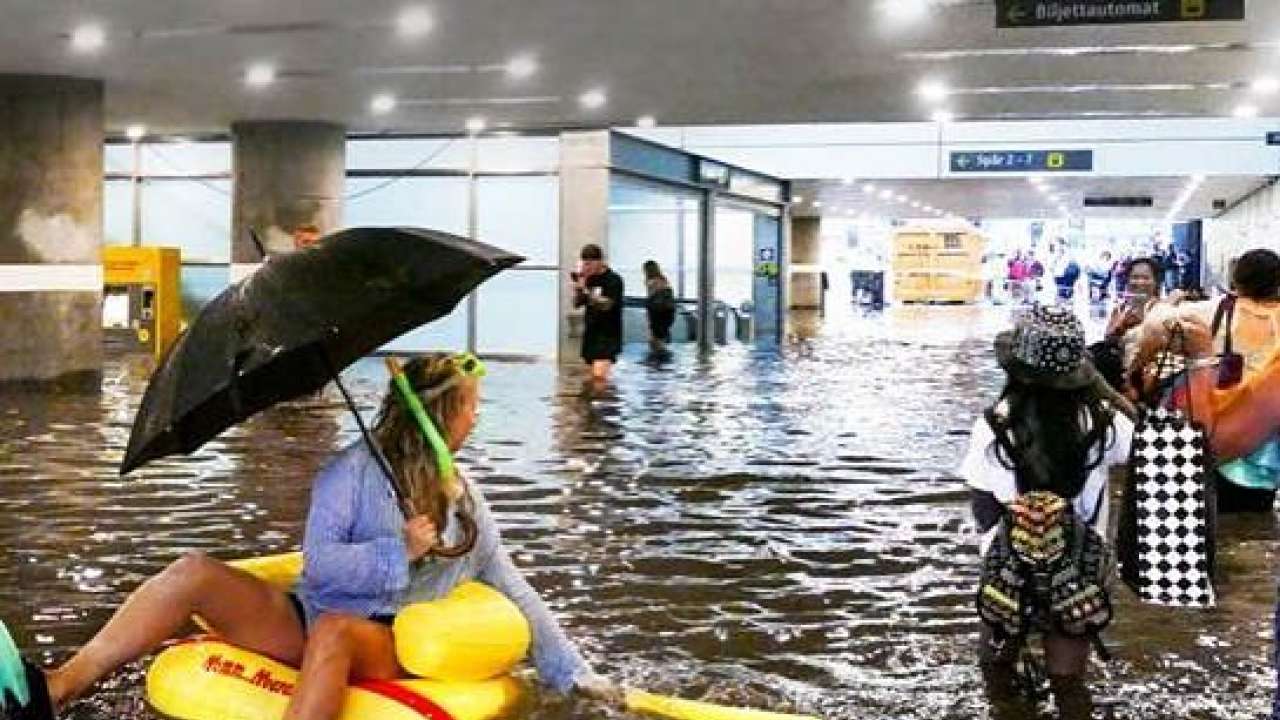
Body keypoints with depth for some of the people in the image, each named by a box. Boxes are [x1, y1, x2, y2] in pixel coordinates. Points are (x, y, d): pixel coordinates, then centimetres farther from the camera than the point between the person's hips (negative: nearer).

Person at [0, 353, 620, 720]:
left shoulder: (468, 503, 17)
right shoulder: (355, 468, 5)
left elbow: (515, 593, 18)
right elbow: (319, 562, -6)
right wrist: (400, 552, -16)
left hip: (392, 649, 0)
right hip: (307, 622, 0)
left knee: (333, 632, -38)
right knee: (195, 573, -21)